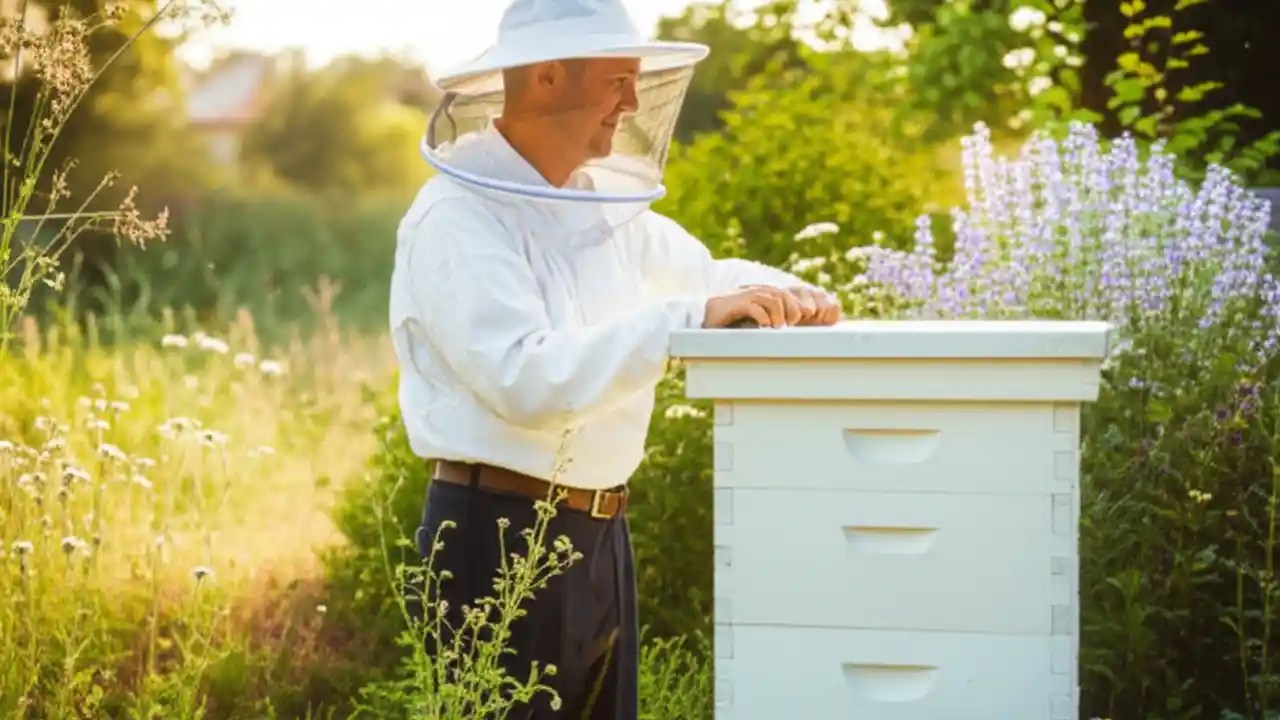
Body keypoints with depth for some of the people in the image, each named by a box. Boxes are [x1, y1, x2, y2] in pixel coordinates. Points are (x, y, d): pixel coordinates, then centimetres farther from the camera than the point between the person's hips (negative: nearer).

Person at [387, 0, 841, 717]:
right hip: (500, 532, -8)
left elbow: (704, 272, 25)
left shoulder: (603, 204, 10)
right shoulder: (456, 220, -15)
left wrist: (786, 292, 3)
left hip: (601, 532, 8)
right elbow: (527, 379, -26)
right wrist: (685, 318, -28)